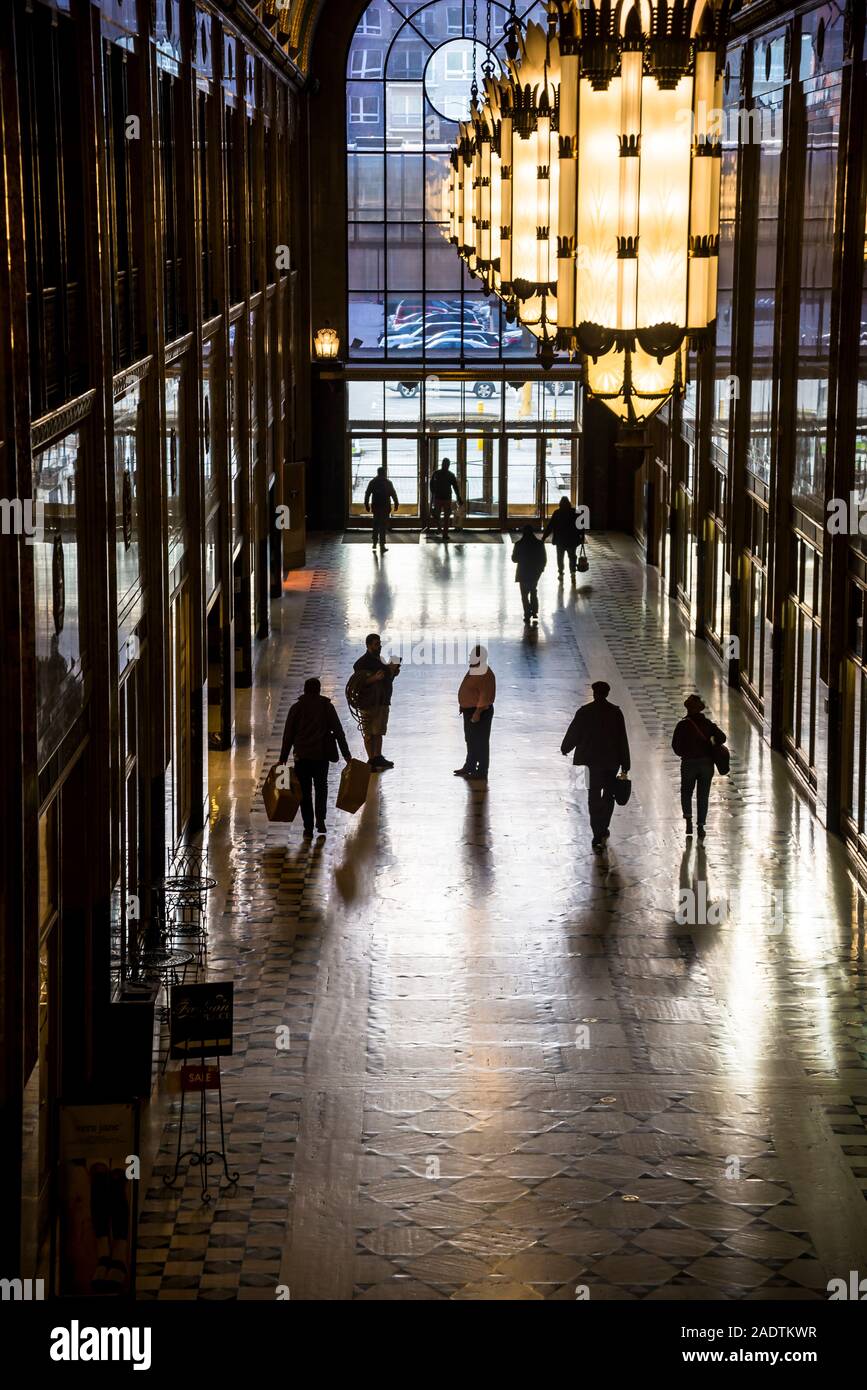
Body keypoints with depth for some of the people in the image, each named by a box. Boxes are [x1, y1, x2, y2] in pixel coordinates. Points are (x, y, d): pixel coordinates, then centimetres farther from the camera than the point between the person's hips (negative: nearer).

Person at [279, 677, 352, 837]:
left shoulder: (296, 708, 0)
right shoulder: (327, 707, 0)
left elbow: (288, 735, 0)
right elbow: (338, 731, -2)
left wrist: (283, 759, 4)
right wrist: (346, 754, 3)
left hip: (302, 756, -1)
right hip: (322, 754, 1)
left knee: (305, 791, 7)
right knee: (321, 787, 21)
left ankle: (308, 827, 5)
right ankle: (320, 818, 5)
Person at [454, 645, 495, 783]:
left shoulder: (486, 675, -22)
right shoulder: (473, 671, 10)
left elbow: (486, 696, -25)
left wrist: (478, 712, -26)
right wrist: (462, 705, 20)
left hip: (480, 712, -11)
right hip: (469, 710, 11)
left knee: (480, 742, -4)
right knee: (471, 741, 21)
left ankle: (482, 772, 2)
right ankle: (469, 767, 34)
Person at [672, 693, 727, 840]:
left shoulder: (683, 725, -8)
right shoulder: (708, 724, -1)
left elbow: (675, 745, -8)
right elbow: (721, 737, -10)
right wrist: (712, 748, 6)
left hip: (689, 763, -2)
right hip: (706, 764, 2)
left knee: (686, 792, 15)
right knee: (703, 795, 10)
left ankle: (688, 817, -7)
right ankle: (701, 826, 9)